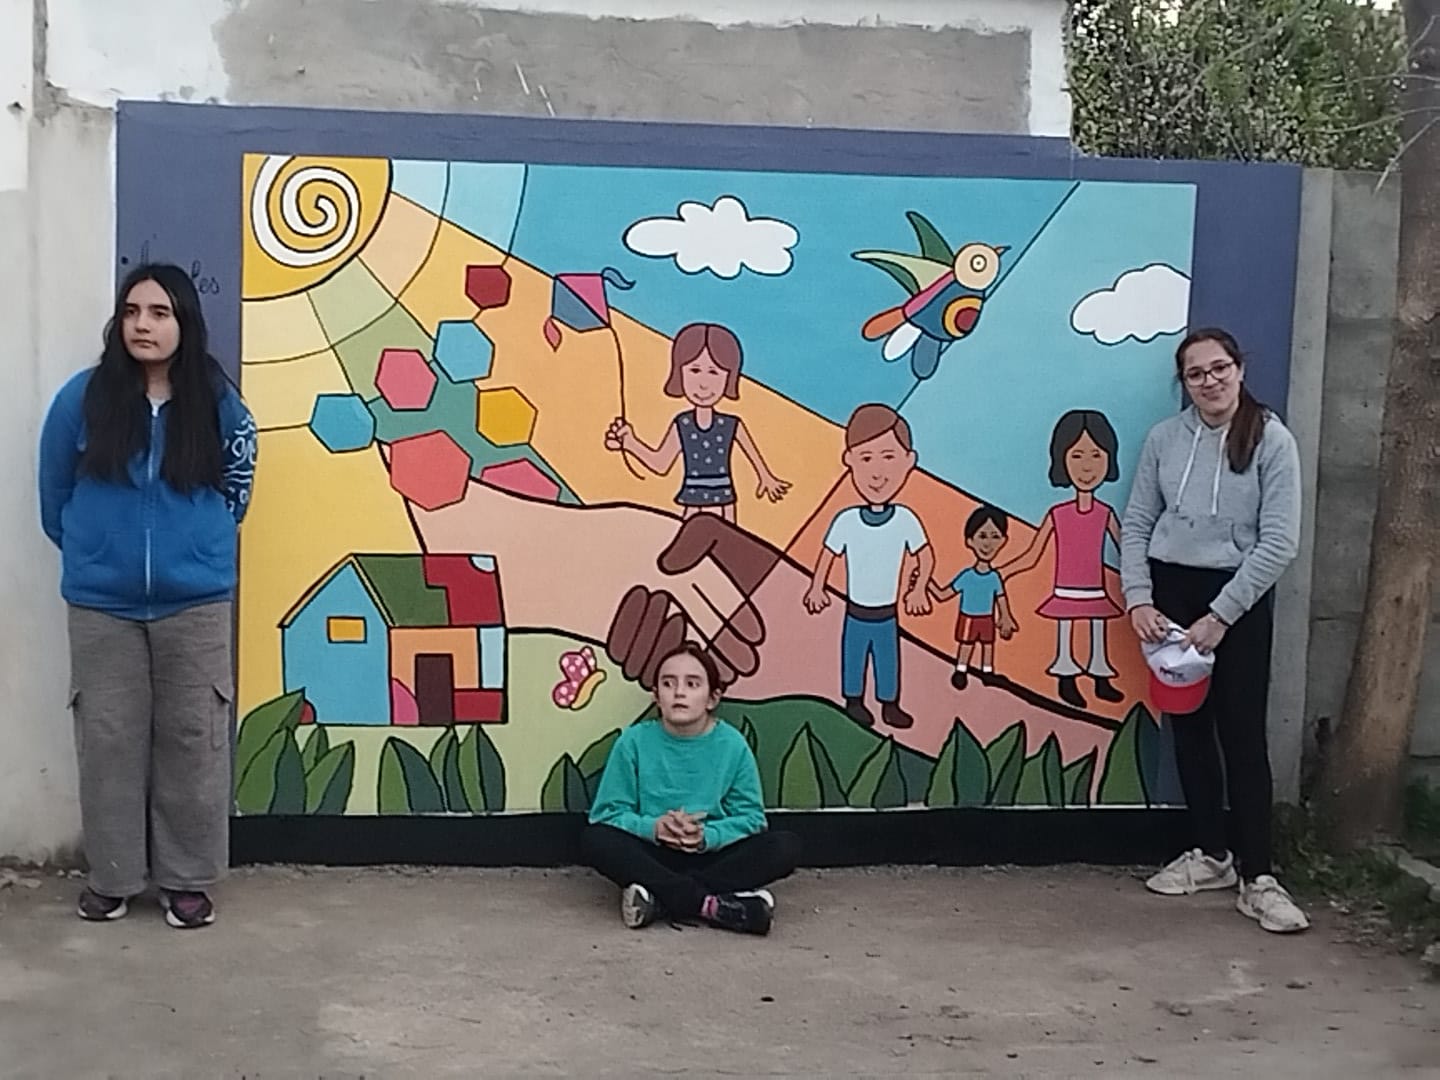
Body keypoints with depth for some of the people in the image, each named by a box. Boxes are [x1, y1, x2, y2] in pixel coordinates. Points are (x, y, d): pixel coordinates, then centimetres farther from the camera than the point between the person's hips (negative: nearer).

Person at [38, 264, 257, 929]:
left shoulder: (218, 404, -4)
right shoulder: (83, 397, -5)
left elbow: (234, 494, 10)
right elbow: (54, 495, 8)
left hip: (195, 603, 0)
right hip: (101, 605, 0)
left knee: (192, 740, 5)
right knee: (108, 740, 7)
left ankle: (188, 879, 18)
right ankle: (112, 877, 21)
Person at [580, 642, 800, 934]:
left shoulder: (732, 744, -5)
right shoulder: (634, 741, -5)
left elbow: (751, 817, -5)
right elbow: (607, 812, -5)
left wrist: (707, 836, -24)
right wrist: (651, 827, -24)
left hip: (713, 857, 1)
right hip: (651, 857, 0)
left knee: (785, 847, -24)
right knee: (594, 839, -28)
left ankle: (660, 897, -27)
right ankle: (712, 905, -33)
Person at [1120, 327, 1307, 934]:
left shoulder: (1271, 441, -7)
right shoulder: (1164, 439, 2)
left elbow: (1279, 542, -10)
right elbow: (1136, 525, 6)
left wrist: (1219, 615, -14)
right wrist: (1138, 600, -7)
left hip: (1237, 597, -3)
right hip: (1169, 592, 3)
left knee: (1242, 734, -4)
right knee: (1189, 727, 10)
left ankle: (1256, 877, 1)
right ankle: (1211, 854, 23)